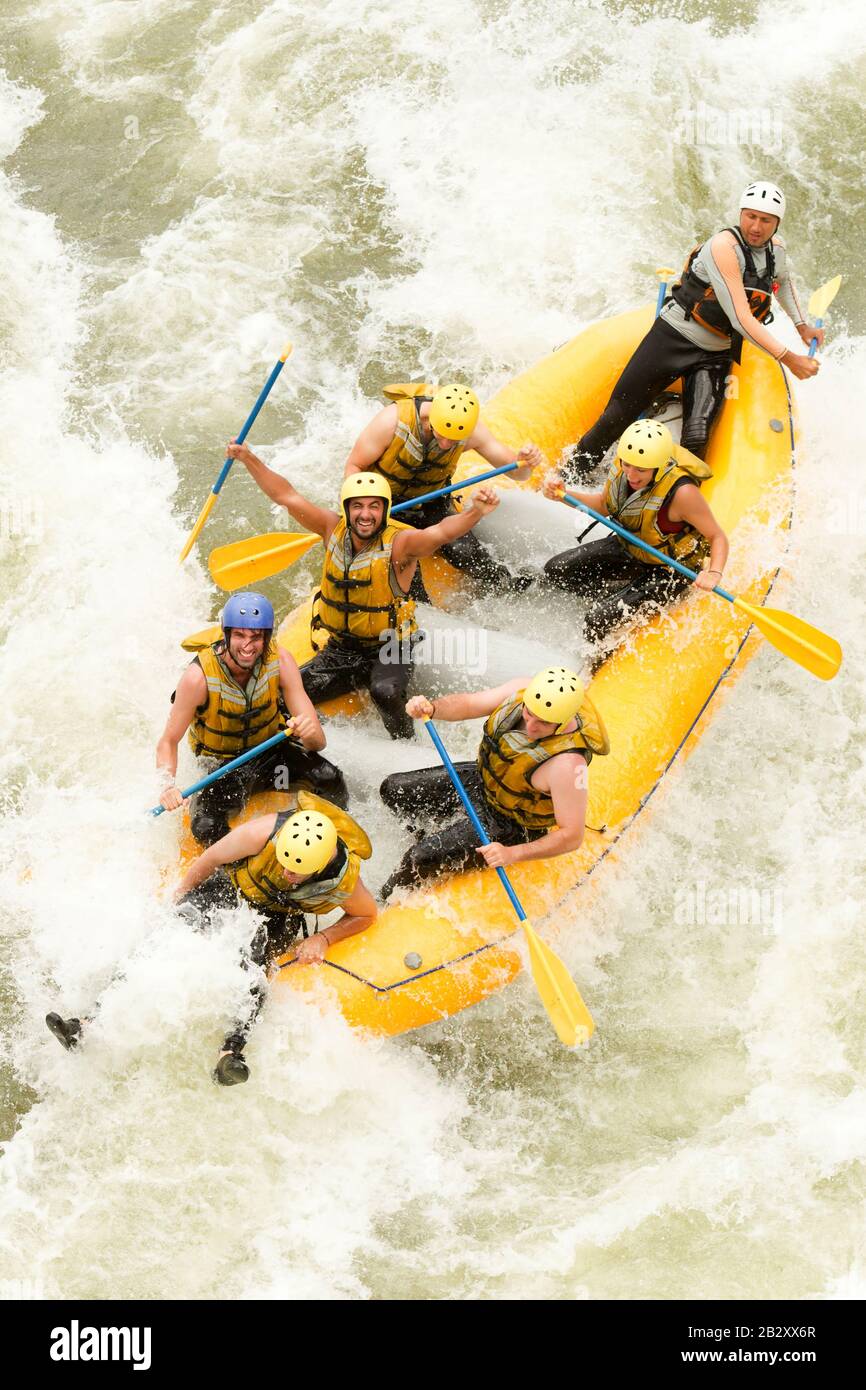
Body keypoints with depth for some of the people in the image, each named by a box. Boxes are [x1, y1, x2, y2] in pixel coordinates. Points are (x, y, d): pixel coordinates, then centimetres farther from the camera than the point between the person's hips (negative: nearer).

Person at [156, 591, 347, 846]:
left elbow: (318, 742, -18)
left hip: (273, 752, 2)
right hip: (222, 766, -2)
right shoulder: (199, 676, -25)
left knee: (327, 777, -27)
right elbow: (168, 742, -15)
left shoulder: (280, 661, -18)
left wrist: (310, 733, -44)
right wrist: (167, 785, -35)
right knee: (206, 829, -28)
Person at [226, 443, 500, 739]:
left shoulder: (400, 543, -21)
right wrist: (248, 458, -8)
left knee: (384, 691, -33)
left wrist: (474, 512, -58)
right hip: (339, 651, 5)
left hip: (389, 651, -5)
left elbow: (440, 532, -39)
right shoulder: (334, 528, -6)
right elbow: (286, 496, -2)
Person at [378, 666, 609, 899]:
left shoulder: (567, 764, -39)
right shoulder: (523, 689, -23)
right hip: (481, 779, 7)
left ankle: (387, 900, 18)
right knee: (393, 790, 13)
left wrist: (512, 854, -40)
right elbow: (467, 704, -11)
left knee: (422, 858, -15)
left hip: (509, 824, -7)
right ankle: (427, 835, 43)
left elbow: (572, 836, -32)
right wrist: (431, 708, -32)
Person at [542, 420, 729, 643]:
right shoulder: (622, 465, -17)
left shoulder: (681, 492, -34)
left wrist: (714, 574, -41)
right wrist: (563, 496, -12)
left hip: (669, 571, -7)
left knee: (599, 619, -20)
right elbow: (604, 505, 4)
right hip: (628, 549, 7)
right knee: (556, 570, 3)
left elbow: (718, 537, -22)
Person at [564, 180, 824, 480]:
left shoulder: (776, 249, 2)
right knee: (617, 417, -3)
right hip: (673, 339, -5)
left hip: (717, 355, 5)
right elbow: (740, 318, -27)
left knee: (696, 438, -16)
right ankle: (569, 479, 14)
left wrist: (801, 325, 23)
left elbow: (783, 282, 31)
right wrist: (788, 359, -26)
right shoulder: (724, 247, -22)